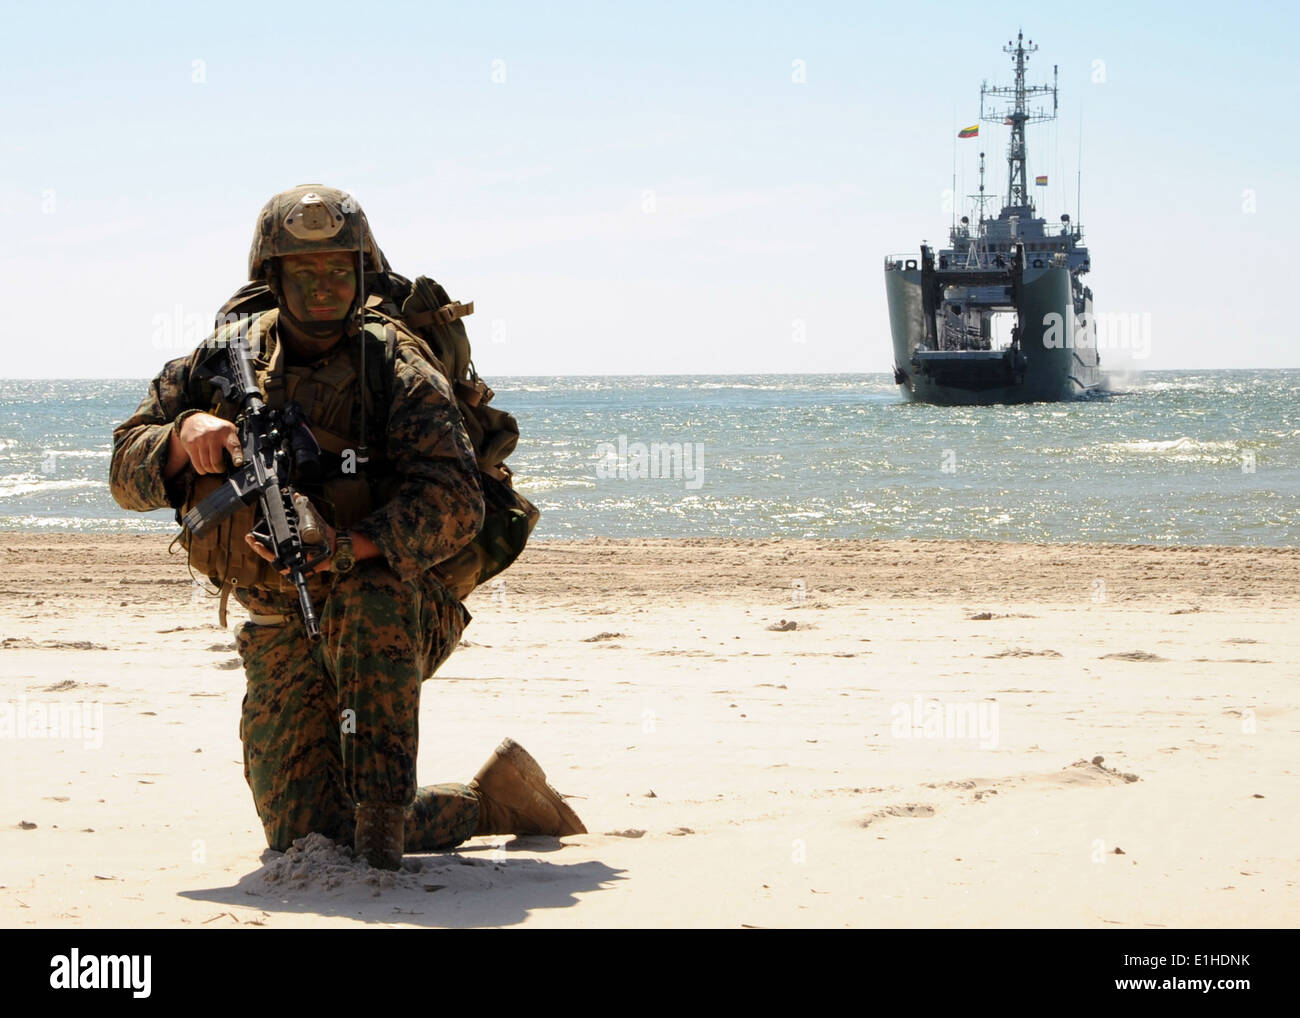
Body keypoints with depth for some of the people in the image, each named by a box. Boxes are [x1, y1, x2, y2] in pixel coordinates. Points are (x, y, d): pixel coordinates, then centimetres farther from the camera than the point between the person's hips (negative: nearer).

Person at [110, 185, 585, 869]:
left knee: (366, 597, -41)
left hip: (400, 616, -4)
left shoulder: (395, 371, -13)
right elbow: (127, 473, -1)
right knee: (306, 837, -3)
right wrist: (186, 434, -24)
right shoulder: (224, 362, 0)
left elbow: (454, 501, -25)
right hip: (280, 641, 4)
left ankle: (383, 809, -32)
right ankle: (490, 802, 21)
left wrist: (351, 545, -41)